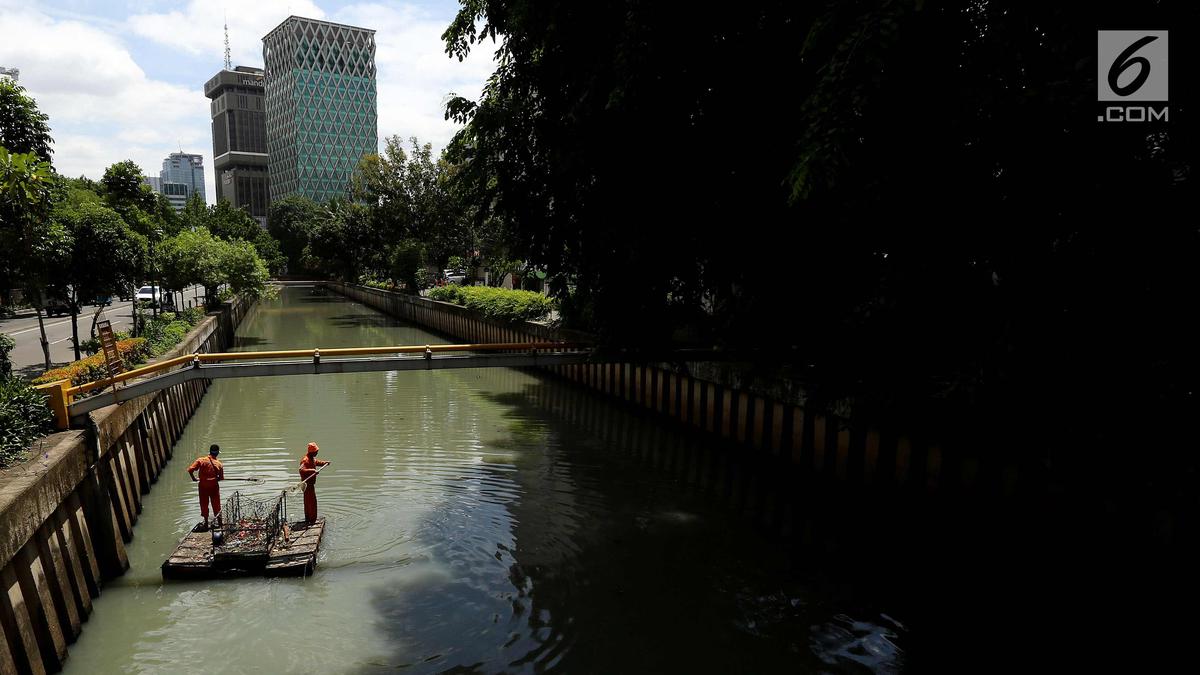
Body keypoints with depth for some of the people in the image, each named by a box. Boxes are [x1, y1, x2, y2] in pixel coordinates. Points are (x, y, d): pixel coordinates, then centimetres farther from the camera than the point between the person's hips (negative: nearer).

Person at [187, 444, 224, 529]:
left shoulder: (200, 460, -9)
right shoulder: (219, 464, -7)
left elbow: (190, 470, -16)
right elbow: (221, 478, -2)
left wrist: (194, 478, 0)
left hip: (203, 486, 0)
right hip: (214, 486, 0)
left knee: (204, 504, 14)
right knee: (216, 504, 13)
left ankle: (206, 523, 22)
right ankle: (219, 522, 22)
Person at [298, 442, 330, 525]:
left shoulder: (312, 458, 10)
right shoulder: (305, 460, -22)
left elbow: (317, 462, 33)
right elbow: (301, 470, -37)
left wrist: (325, 463, 20)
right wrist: (312, 470, -45)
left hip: (311, 483, 11)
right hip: (307, 484, -11)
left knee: (308, 502, 18)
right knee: (312, 501, -8)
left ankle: (307, 519, 29)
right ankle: (312, 520, -3)